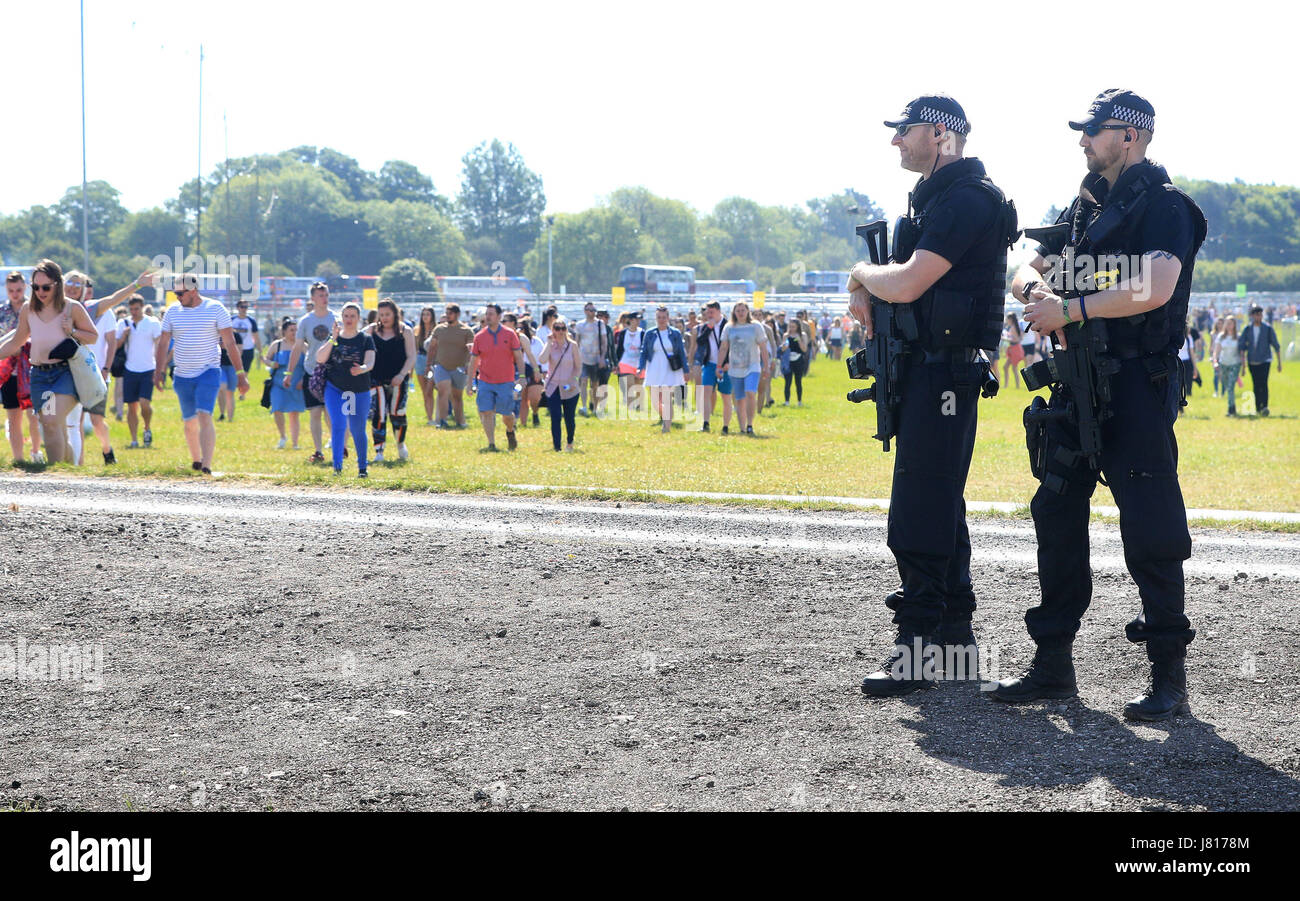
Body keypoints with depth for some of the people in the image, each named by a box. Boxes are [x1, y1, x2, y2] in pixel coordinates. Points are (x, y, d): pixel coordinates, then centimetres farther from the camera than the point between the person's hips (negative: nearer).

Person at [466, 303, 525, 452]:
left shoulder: (509, 334, -1)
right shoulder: (479, 336, 3)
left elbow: (518, 356, 3)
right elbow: (473, 360, 9)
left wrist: (521, 376, -4)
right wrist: (470, 382, 7)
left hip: (505, 382, -1)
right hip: (485, 382, 1)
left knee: (506, 414, 2)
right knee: (486, 412, -8)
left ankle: (510, 432, 34)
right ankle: (491, 444, -1)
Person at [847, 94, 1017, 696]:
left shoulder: (968, 199, -15)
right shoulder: (933, 196, 18)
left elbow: (906, 284, -23)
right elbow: (903, 282, 21)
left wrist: (861, 274, -3)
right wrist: (865, 295, -1)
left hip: (943, 370, -11)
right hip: (923, 370, 11)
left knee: (920, 515, -11)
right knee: (940, 505, 15)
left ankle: (916, 648, -10)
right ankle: (955, 633, 23)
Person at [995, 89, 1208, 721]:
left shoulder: (1165, 207, -7)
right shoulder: (1083, 207, 18)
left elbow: (1154, 290, -22)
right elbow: (1028, 271, 19)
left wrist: (1072, 309, -18)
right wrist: (1037, 291, -5)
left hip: (1136, 386, -8)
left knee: (1151, 531, -8)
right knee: (1056, 515, 9)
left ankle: (1169, 677, -2)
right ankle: (1053, 663, 18)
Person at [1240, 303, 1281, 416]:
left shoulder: (1268, 328, -3)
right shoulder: (1247, 329, 3)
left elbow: (1276, 346, 2)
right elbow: (1242, 346, 4)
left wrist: (1279, 362, 1)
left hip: (1265, 360, -3)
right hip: (1252, 361, 3)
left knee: (1263, 383, -18)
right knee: (1256, 385, 7)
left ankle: (1264, 407, -25)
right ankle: (1258, 408, 18)